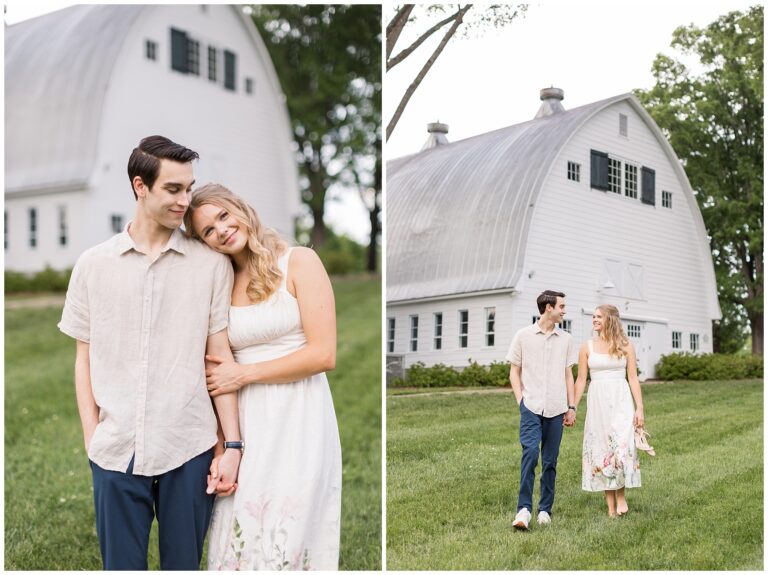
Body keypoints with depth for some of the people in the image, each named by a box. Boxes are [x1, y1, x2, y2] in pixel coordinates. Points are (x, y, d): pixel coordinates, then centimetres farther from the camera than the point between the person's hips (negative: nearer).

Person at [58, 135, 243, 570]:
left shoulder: (212, 264, 1)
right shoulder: (94, 265, 5)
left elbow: (219, 356, 2)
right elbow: (85, 358, 9)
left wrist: (233, 444, -2)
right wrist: (92, 437, 3)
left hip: (189, 451, -1)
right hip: (115, 452, 1)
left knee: (183, 564, 10)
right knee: (121, 564, 10)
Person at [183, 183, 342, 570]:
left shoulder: (299, 263, -2)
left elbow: (323, 354, -9)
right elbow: (220, 372, 11)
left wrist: (245, 374, -7)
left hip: (297, 422, -4)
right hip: (245, 427, 4)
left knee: (282, 546, -2)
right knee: (239, 542, 5)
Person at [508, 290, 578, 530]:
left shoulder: (565, 339, 11)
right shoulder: (523, 336, 3)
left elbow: (568, 374, 15)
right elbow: (514, 372, 7)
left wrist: (571, 407, 10)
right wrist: (520, 399, -3)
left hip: (556, 409, 3)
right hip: (531, 406, -3)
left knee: (550, 461, 6)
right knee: (530, 452, -18)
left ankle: (545, 510, 16)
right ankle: (524, 509, -15)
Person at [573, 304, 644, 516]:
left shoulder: (625, 346, 3)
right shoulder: (587, 346, 5)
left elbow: (633, 379, 3)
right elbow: (581, 380, 6)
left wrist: (639, 408, -2)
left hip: (620, 401, -1)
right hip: (597, 402, 1)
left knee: (622, 447, -14)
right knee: (601, 450, 2)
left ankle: (621, 495, 5)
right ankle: (611, 505, 10)